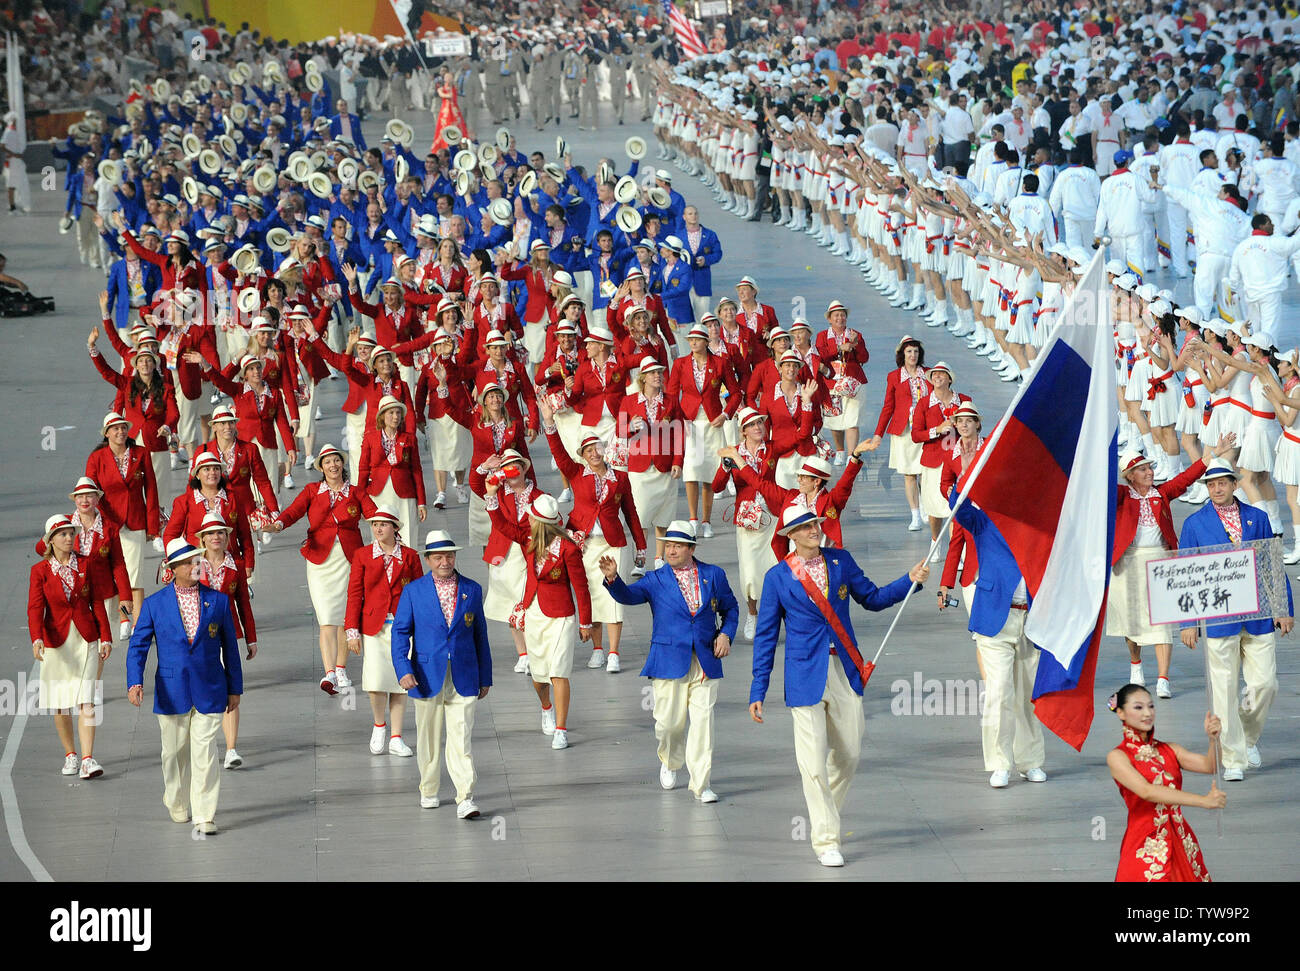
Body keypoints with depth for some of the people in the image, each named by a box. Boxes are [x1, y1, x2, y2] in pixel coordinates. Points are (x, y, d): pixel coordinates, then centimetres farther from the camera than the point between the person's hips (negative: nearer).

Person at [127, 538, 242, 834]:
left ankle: (205, 818, -6)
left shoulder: (218, 601, 4)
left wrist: (235, 688, 10)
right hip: (172, 692, 1)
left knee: (205, 753, -8)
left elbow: (230, 647, 9)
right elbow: (138, 646, -2)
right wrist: (135, 683, -17)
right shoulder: (154, 604, 1)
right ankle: (177, 804, 35)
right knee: (175, 752, 13)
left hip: (209, 692, -1)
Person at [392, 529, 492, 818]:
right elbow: (400, 632, 0)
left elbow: (480, 636, 11)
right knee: (428, 740, 11)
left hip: (463, 680, 0)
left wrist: (485, 677, 12)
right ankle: (428, 791, 28)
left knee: (461, 740, -8)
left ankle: (465, 800, -11)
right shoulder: (413, 591, 2)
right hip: (427, 678, 0)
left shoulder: (472, 590, 6)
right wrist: (403, 670, -14)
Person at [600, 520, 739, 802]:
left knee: (703, 721, -4)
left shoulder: (713, 575, 7)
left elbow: (730, 608, 19)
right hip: (669, 660, -1)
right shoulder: (655, 580, 2)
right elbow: (628, 595, -14)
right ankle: (670, 761, 34)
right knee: (669, 721, 2)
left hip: (705, 660, 1)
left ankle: (701, 784, 2)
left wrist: (726, 634, 1)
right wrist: (613, 578, -34)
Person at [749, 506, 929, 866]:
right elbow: (766, 636, 2)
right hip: (806, 675, -4)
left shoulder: (840, 561, 6)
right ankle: (825, 840, 2)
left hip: (844, 672, 4)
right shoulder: (778, 577, -2)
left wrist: (911, 580, -1)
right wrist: (758, 692, 0)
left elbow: (873, 598, 15)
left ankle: (821, 817, 33)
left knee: (848, 755, 9)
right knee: (814, 763, -6)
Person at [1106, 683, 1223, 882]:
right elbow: (1146, 791, -20)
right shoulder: (1117, 757, -6)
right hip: (1145, 843, -5)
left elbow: (1209, 765, -2)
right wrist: (1203, 800, -27)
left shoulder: (1169, 750, 11)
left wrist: (1213, 739, -23)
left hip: (1180, 841, 5)